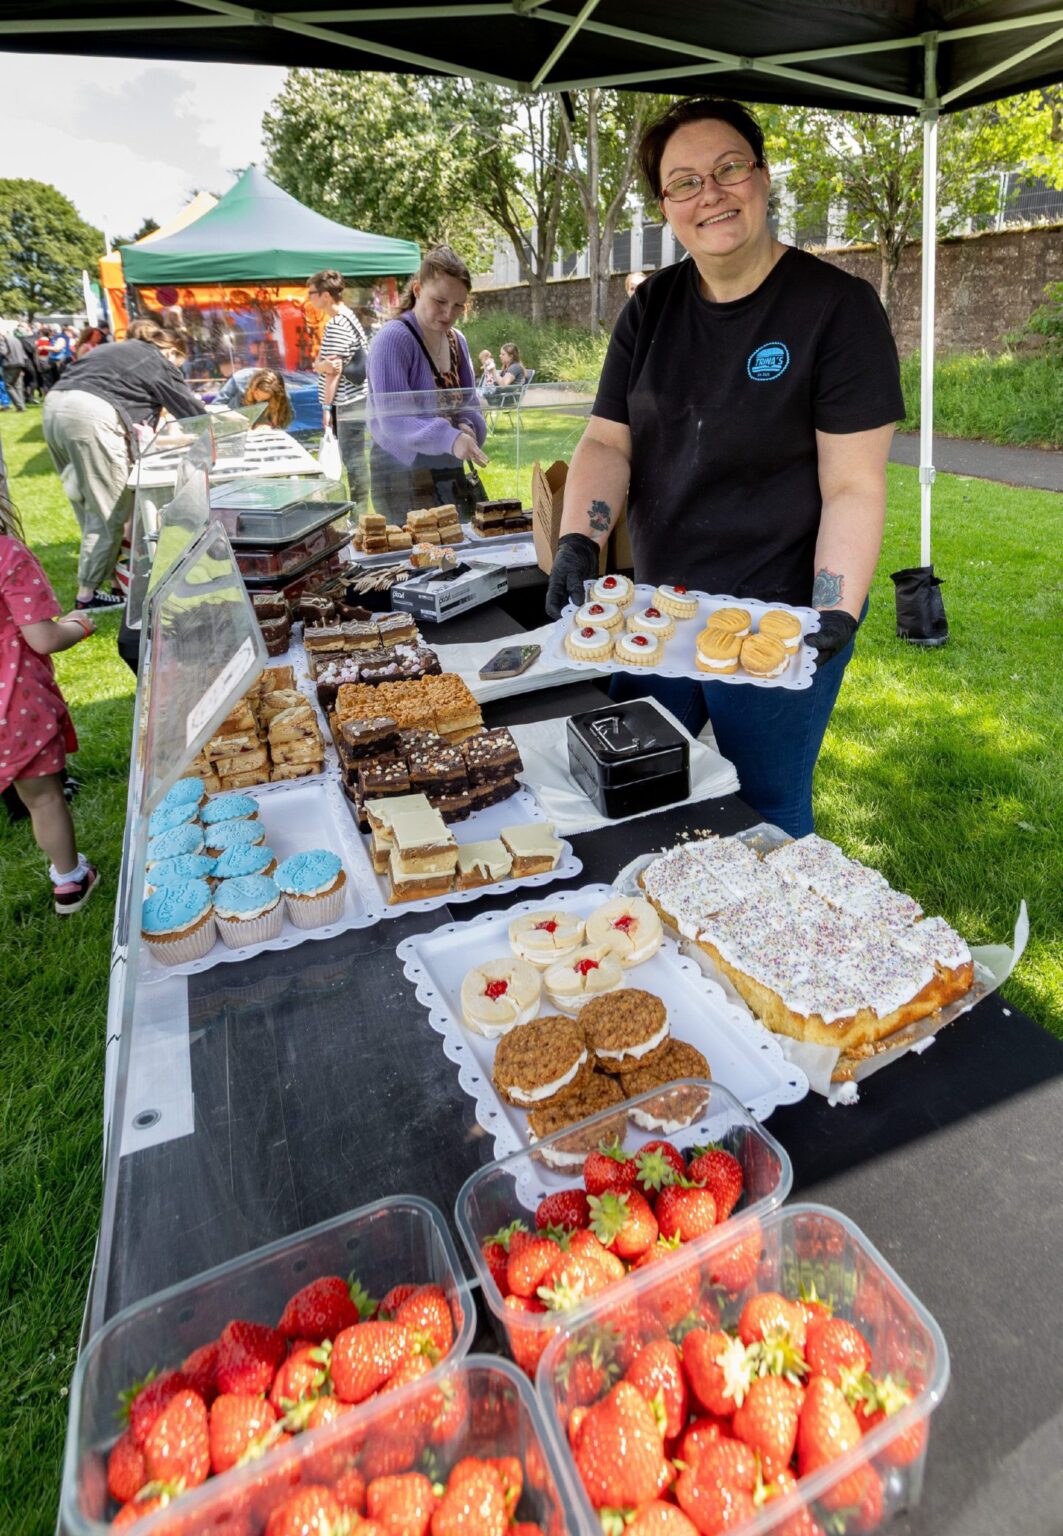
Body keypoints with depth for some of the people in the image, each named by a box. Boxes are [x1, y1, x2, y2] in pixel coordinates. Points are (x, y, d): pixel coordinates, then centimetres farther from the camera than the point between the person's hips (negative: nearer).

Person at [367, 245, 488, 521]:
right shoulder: (393, 338, -14)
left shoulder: (457, 341, 9)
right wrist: (449, 438, -37)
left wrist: (467, 426, -10)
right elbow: (393, 420, -23)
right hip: (403, 475, -7)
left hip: (451, 471, 7)